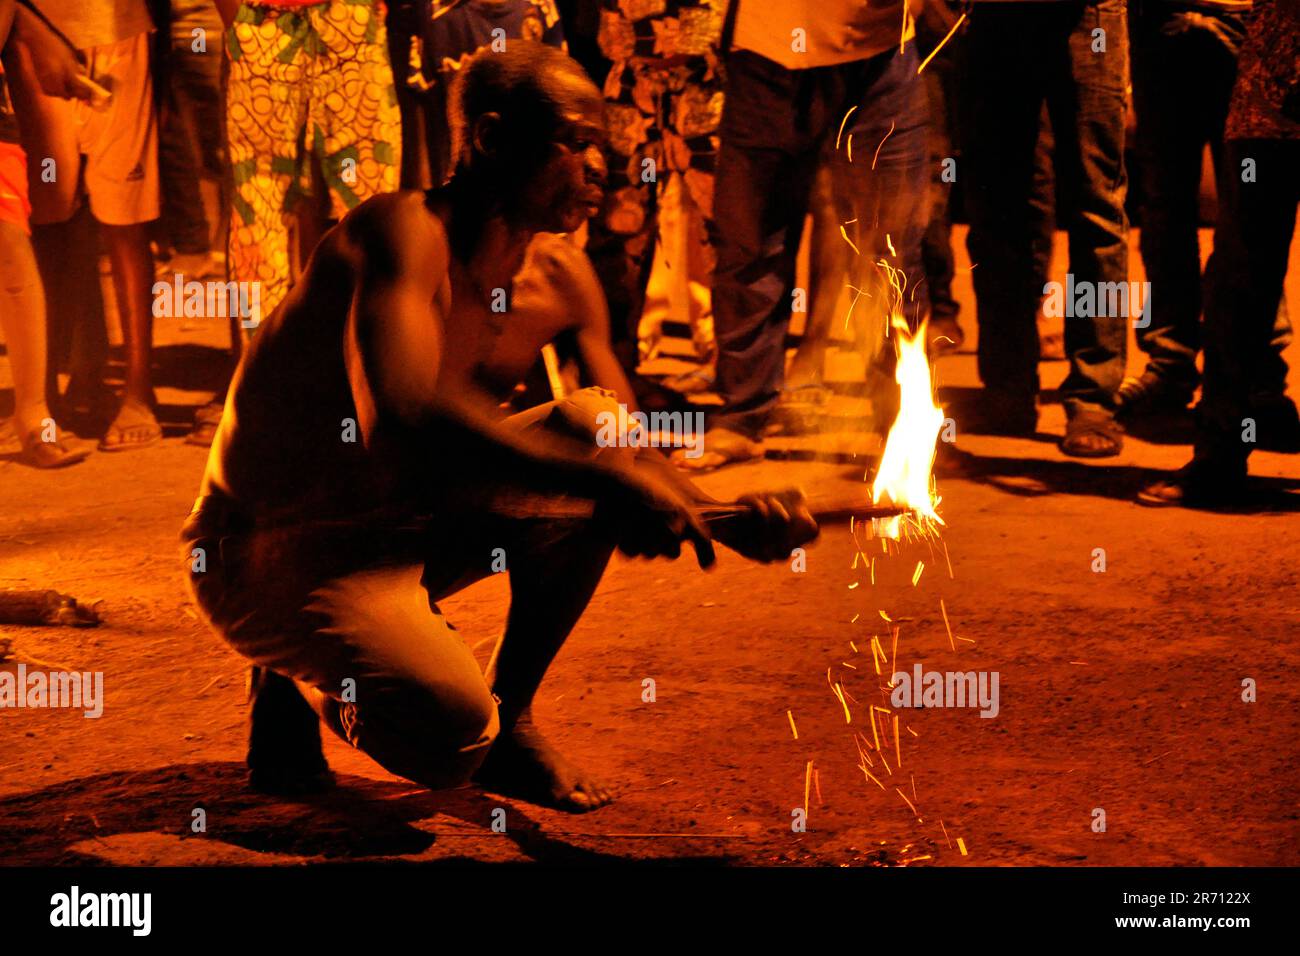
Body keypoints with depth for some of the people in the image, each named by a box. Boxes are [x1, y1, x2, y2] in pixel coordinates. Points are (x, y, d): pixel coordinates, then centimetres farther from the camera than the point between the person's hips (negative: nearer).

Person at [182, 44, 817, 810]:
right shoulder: (403, 231, -22)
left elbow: (619, 447, 5)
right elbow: (407, 410, -39)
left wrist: (732, 520, -14)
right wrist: (607, 479, -41)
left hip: (402, 531, 8)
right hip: (271, 555, -8)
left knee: (593, 425, -10)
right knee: (449, 732, -31)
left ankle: (512, 721, 2)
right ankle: (300, 684, 4)